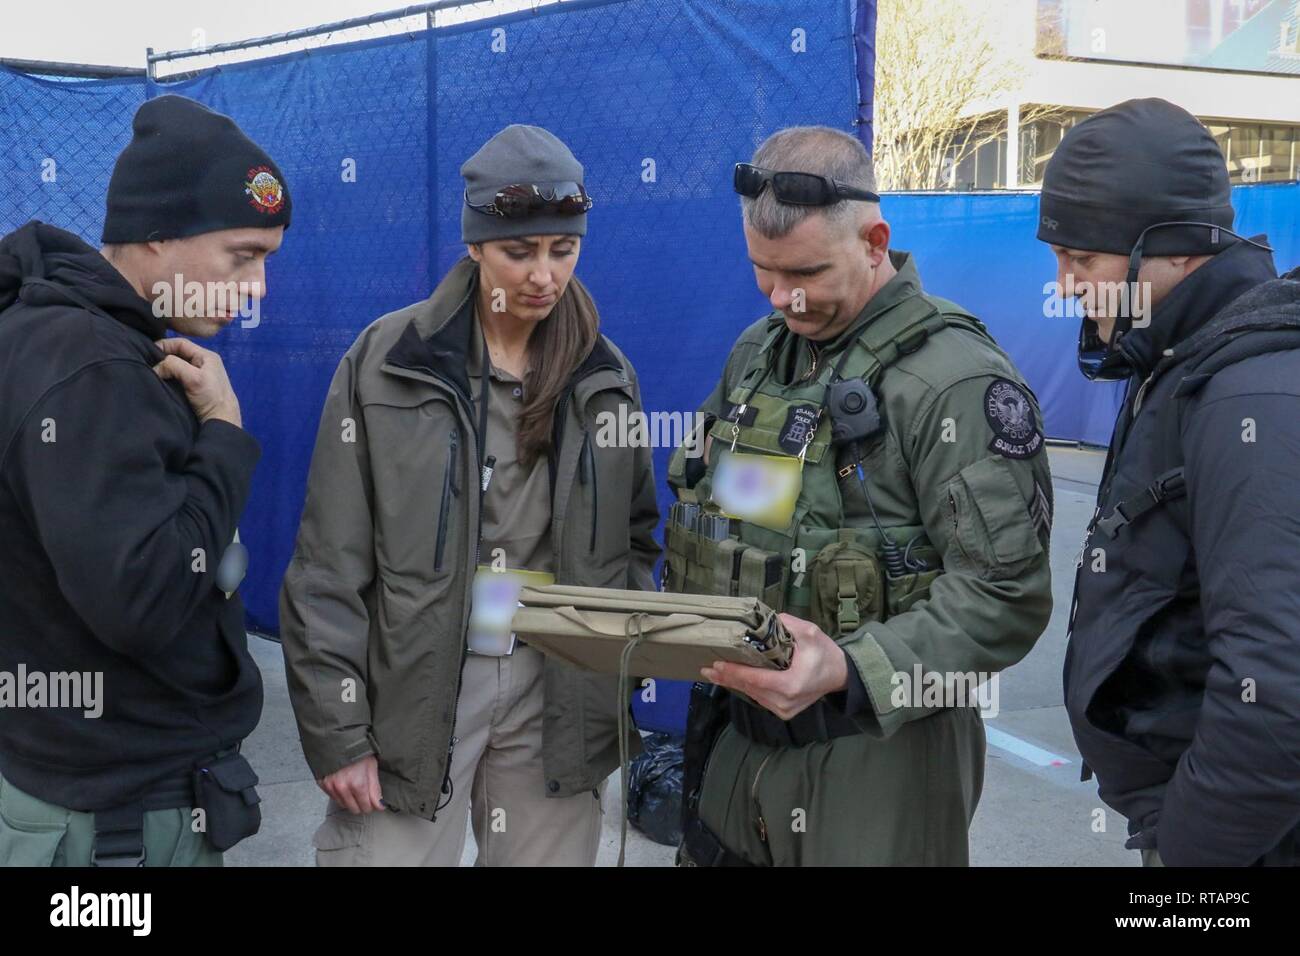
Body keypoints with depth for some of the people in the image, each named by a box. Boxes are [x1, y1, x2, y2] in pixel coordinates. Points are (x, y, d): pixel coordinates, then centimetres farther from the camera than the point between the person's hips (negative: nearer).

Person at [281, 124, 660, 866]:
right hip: (415, 690, -2)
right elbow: (333, 563, -6)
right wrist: (337, 729, -9)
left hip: (557, 693, 3)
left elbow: (636, 534, 14)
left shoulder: (606, 375, 4)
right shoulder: (389, 360, -6)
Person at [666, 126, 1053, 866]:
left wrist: (849, 672, -28)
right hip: (738, 734, 7)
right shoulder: (757, 352, 9)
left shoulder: (954, 380, -14)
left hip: (881, 751, -6)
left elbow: (1007, 597, -18)